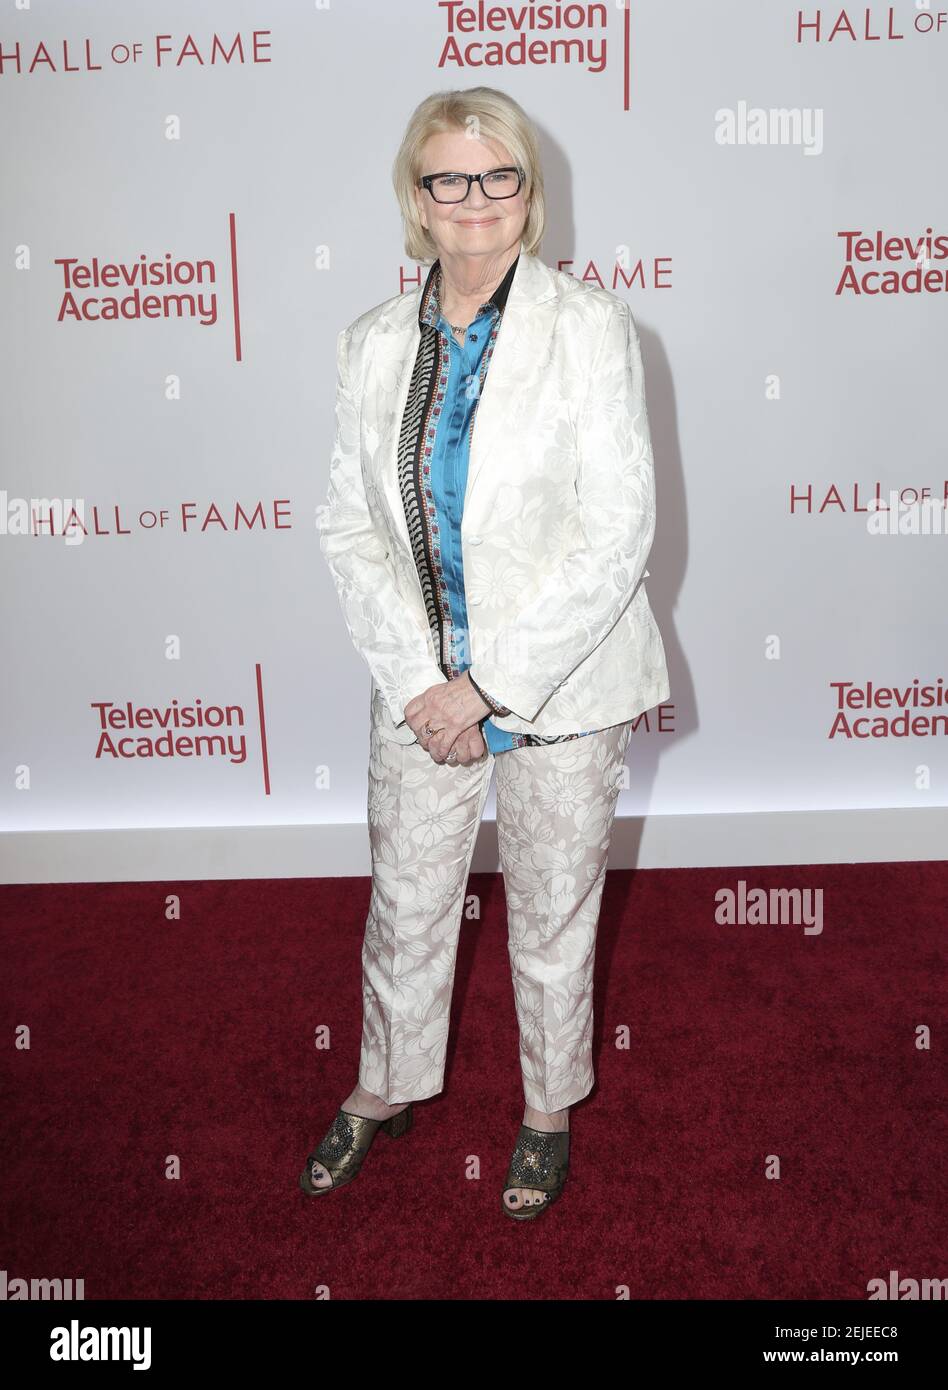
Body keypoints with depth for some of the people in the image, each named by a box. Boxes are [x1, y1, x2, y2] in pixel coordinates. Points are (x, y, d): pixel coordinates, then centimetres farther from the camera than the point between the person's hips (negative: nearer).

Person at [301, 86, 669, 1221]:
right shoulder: (374, 343, 3)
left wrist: (490, 683, -17)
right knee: (406, 905, 17)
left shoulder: (590, 327, -9)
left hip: (562, 690, -3)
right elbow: (349, 523, 1)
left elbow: (617, 533, -14)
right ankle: (387, 1090, 44)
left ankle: (549, 1108, 40)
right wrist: (415, 679, -11)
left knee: (552, 917, 14)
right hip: (421, 690, 3)